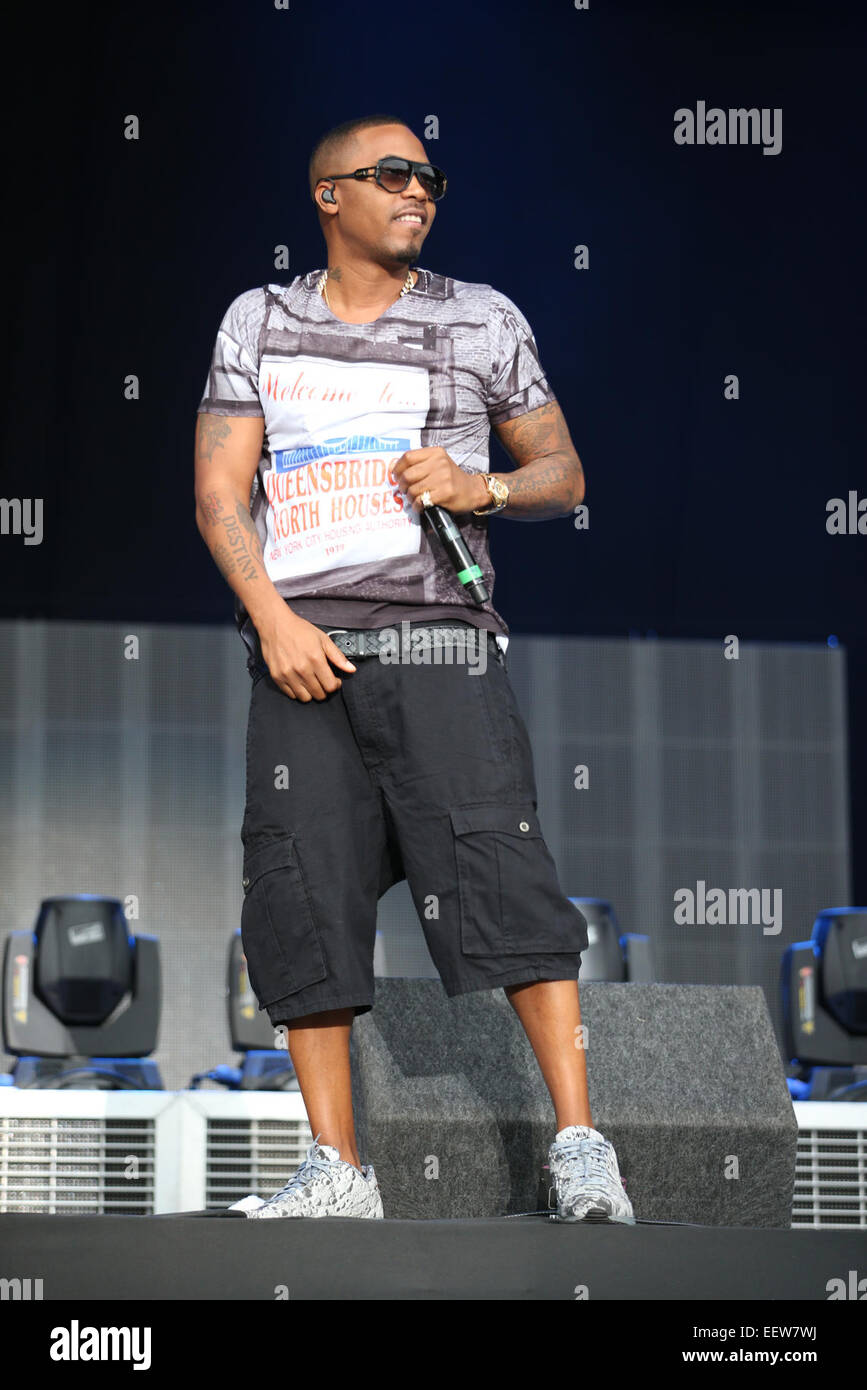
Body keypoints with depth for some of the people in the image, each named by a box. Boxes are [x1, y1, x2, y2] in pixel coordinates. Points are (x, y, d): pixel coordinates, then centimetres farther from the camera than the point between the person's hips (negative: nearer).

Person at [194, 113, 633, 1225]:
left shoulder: (484, 321, 13)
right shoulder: (259, 321, 13)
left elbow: (563, 474, 16)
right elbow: (220, 491, 7)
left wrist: (482, 486, -6)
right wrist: (273, 619, -8)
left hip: (439, 644, -1)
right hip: (300, 650, 2)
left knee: (502, 876, -13)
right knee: (301, 898, -1)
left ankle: (579, 1145, -10)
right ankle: (337, 1168, 7)